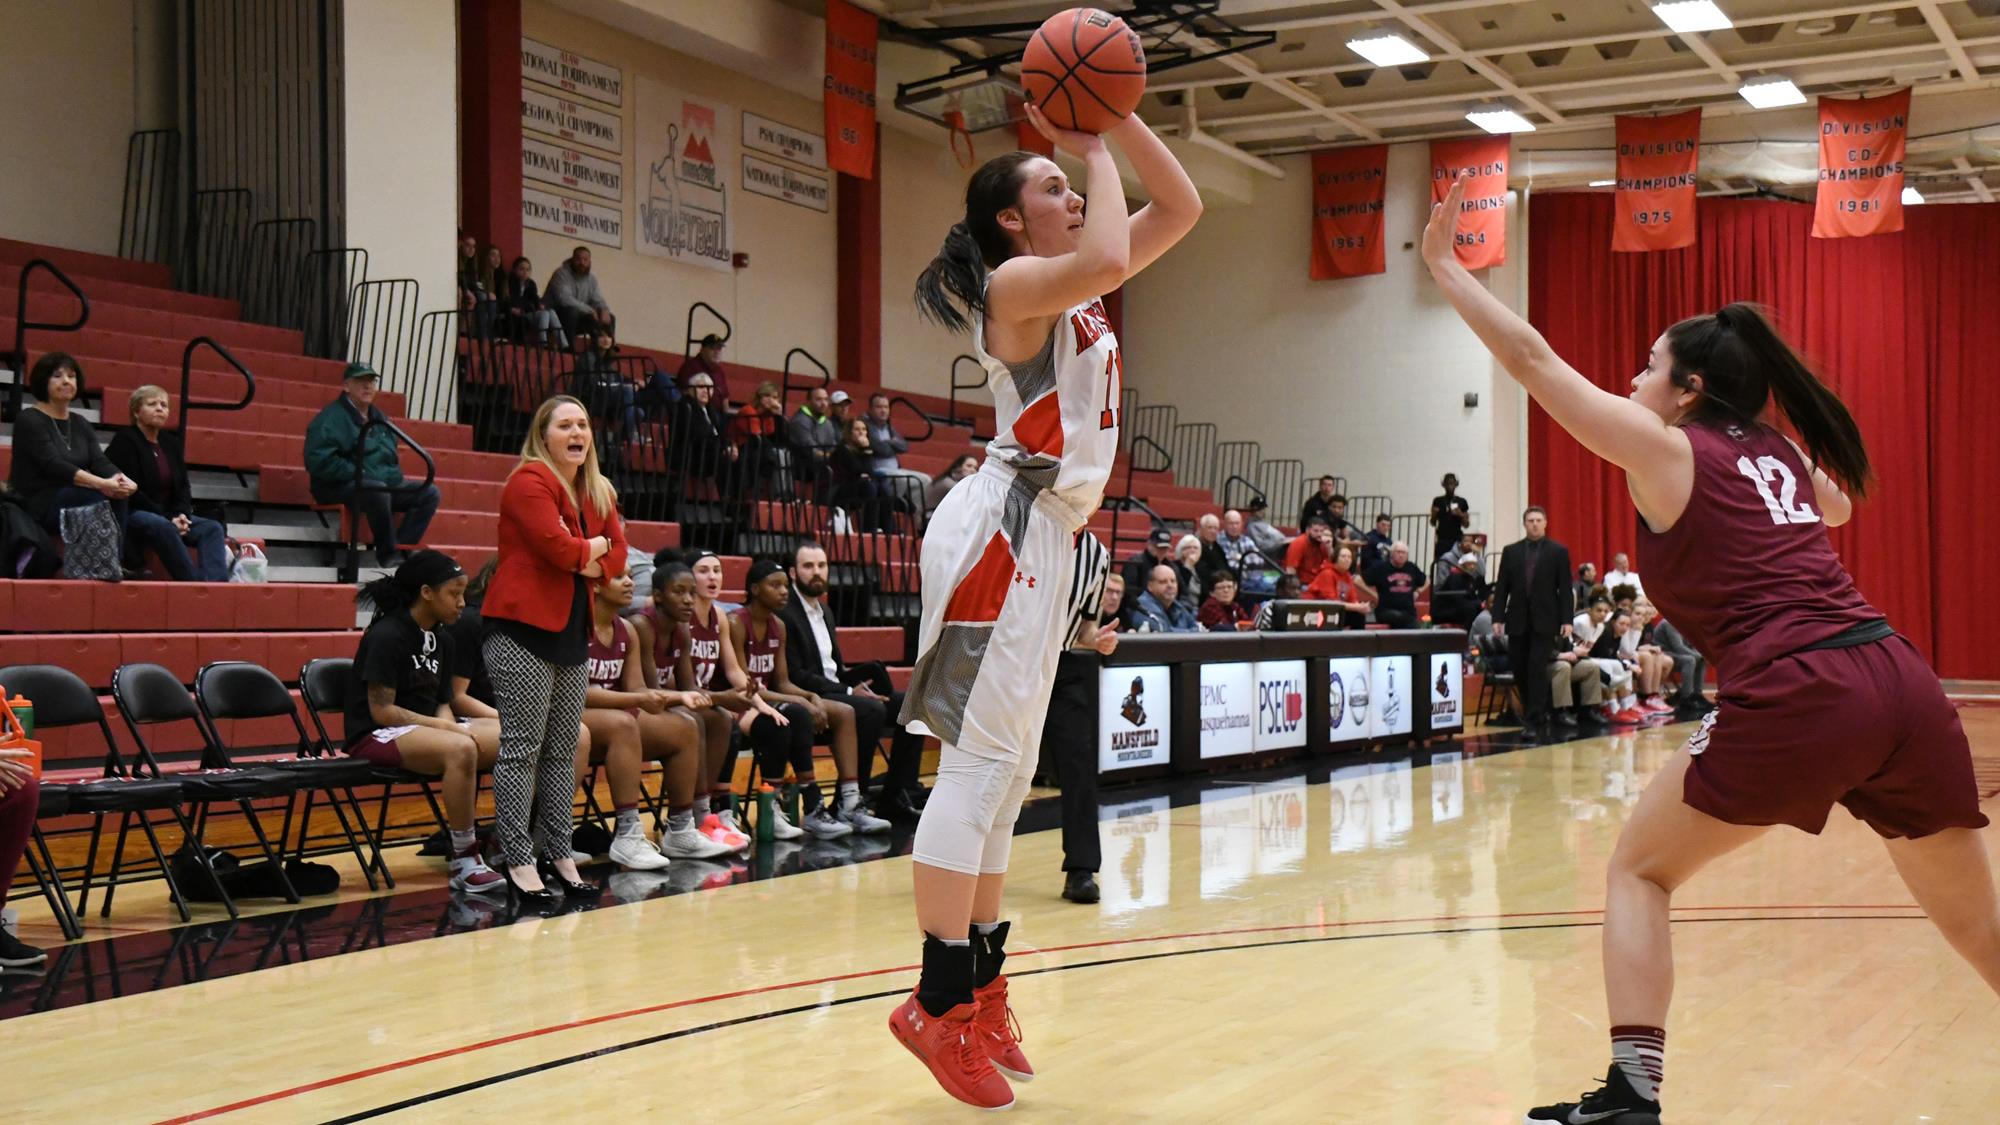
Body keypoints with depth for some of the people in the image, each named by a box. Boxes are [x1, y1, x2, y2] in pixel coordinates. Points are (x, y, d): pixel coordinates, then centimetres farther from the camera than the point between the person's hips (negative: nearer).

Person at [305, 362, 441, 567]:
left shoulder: (378, 419, 18)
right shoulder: (332, 418, -8)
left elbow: (390, 456, 31)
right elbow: (318, 461, -19)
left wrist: (394, 475, 9)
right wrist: (357, 474, -18)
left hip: (383, 484, 8)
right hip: (339, 488, -8)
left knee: (429, 493, -5)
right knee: (378, 490, -39)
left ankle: (401, 548, -16)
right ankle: (389, 554, -24)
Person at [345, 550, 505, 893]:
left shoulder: (442, 639, 11)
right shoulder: (386, 636, -14)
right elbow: (381, 711, -18)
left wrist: (449, 724, -10)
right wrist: (445, 726, -19)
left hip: (428, 726, 8)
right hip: (377, 735, -8)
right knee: (461, 749, -38)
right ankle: (465, 864, -29)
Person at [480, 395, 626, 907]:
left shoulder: (598, 492, 16)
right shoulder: (529, 482, -9)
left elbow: (617, 556, 10)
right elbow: (557, 546, -20)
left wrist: (586, 562, -8)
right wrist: (594, 546, -1)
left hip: (573, 632, 8)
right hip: (523, 630, -8)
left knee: (563, 750, 10)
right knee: (522, 747, -6)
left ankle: (559, 853, 16)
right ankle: (518, 861, -2)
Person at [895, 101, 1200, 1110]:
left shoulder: (1074, 290, 18)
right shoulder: (1016, 282, -7)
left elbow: (1180, 208, 21)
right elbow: (1104, 258, -28)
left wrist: (1119, 119, 11)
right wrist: (1093, 152, -12)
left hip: (1047, 537, 10)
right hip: (1002, 527, -10)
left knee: (1007, 770, 10)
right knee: (978, 758, -12)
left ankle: (979, 991, 15)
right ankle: (939, 1004, -10)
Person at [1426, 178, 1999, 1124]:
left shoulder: (1667, 449, 7)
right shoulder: (1778, 451, 23)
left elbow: (1531, 359, 8)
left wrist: (1442, 264, 17)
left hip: (1796, 699, -6)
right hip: (1903, 684, 6)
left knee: (1639, 870, 11)